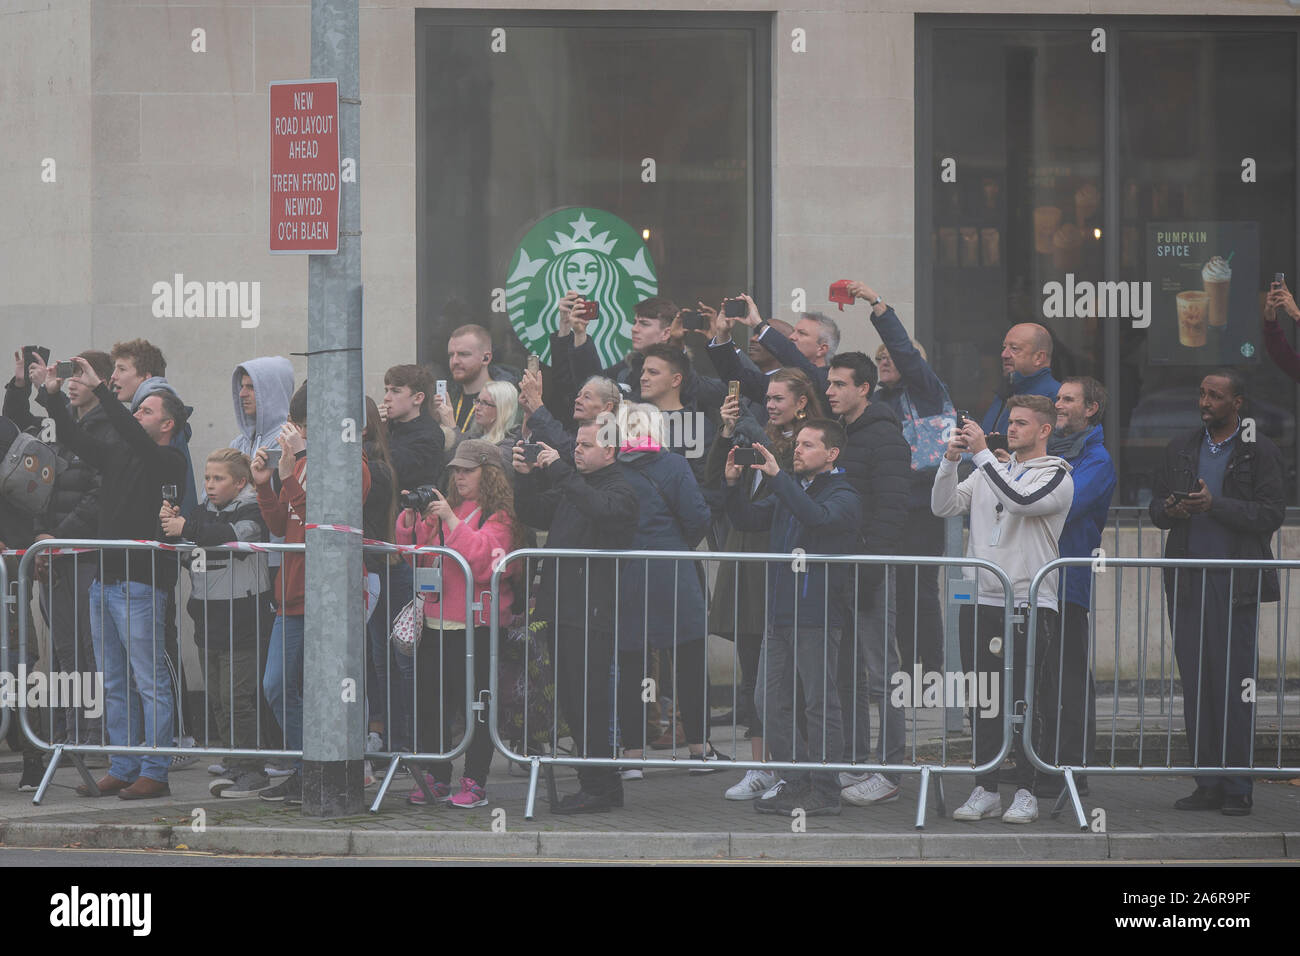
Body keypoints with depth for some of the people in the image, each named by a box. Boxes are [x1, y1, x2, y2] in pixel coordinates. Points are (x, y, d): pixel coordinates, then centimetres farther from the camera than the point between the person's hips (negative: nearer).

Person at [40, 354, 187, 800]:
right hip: (105, 579, 8)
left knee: (150, 682, -5)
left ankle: (155, 773, -3)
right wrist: (53, 395, 9)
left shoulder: (169, 461, -6)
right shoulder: (120, 456, 17)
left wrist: (99, 388, -21)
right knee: (115, 684, 10)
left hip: (141, 583, -8)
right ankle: (122, 769, 15)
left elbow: (133, 438, -22)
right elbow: (74, 439, 20)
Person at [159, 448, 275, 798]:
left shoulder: (251, 512, -7)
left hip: (242, 621, -7)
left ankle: (251, 769, -2)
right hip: (208, 619, 7)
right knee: (217, 699, 8)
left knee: (236, 697, -8)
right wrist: (170, 527, -4)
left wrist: (186, 529, -25)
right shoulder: (202, 512, 15)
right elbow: (182, 556, 15)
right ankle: (233, 766, 15)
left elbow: (234, 536, -28)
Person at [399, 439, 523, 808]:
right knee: (430, 705, 8)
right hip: (435, 624, 6)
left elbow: (482, 559, -18)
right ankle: (436, 780, 17)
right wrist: (411, 517, -4)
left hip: (476, 625, -6)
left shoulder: (500, 518, -4)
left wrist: (451, 520, -20)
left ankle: (475, 784, 4)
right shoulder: (441, 510, 13)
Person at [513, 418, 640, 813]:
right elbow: (531, 514, 22)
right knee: (571, 702, 11)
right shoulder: (572, 487, 19)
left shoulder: (620, 492, -7)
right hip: (562, 609, 9)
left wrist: (559, 472, -25)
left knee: (589, 702, -8)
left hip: (592, 614, -9)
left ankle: (601, 788, -1)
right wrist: (526, 476, 5)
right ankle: (595, 784, 18)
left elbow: (600, 509, -29)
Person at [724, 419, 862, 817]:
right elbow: (748, 519, 18)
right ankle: (795, 780, 16)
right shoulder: (789, 491, 18)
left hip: (817, 616, -8)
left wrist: (777, 475, -25)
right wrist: (734, 485, 0)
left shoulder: (844, 497, -4)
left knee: (820, 705, -3)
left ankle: (824, 791, 1)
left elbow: (817, 516, -24)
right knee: (771, 703, 8)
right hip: (779, 613, 8)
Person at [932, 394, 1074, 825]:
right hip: (980, 603, 5)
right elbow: (944, 506, 7)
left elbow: (1019, 501, -19)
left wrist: (982, 453, -19)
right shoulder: (988, 472, 16)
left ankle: (1025, 792, 0)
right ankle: (985, 789, 12)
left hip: (1029, 603, -5)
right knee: (981, 702, 6)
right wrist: (950, 460, -7)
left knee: (1022, 700, -5)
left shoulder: (1056, 476, -1)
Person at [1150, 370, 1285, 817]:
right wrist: (1169, 510, -4)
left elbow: (1271, 513, -8)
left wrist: (1216, 504, -17)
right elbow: (1156, 503, 19)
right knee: (1195, 683, 4)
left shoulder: (1261, 452, -1)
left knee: (1234, 684, -6)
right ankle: (1207, 784, 9)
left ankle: (1238, 788, -1)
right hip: (1187, 583, 5)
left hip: (1235, 583, -5)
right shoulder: (1182, 448, 15)